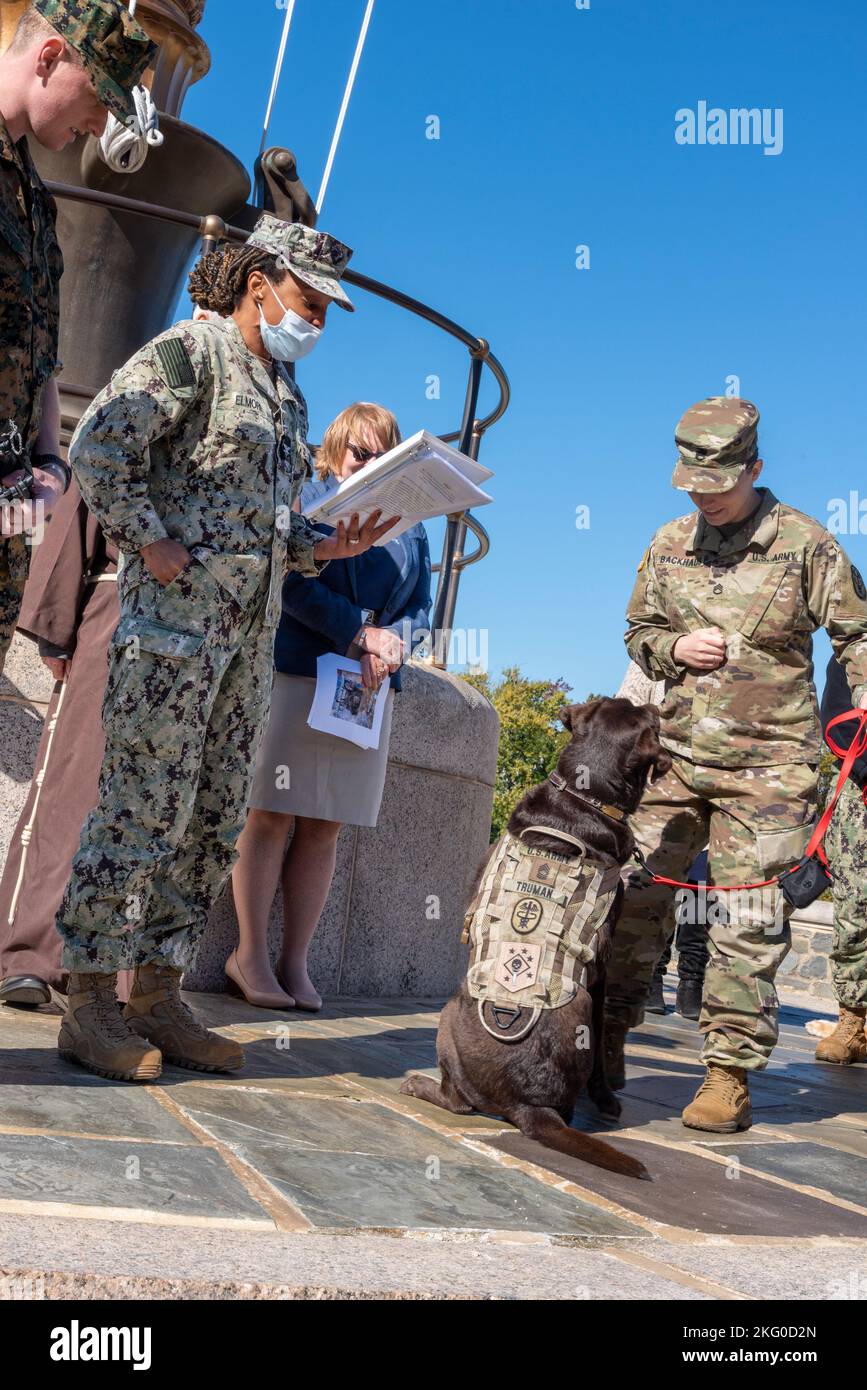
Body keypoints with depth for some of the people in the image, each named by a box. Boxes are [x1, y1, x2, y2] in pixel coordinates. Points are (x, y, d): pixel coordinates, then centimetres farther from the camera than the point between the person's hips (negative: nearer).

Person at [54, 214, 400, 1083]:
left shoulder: (287, 396, 23)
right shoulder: (190, 351, -2)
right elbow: (97, 448, -12)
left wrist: (326, 547, 9)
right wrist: (151, 544, -15)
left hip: (252, 628, 8)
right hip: (175, 615, -8)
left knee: (214, 823, 8)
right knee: (142, 811, -7)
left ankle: (156, 997, 17)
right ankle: (88, 1005, 3)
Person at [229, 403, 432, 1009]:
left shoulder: (409, 524, 18)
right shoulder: (307, 498, 4)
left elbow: (421, 607, 13)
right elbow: (293, 580, -9)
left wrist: (394, 641, -9)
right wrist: (360, 633, -15)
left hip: (368, 689, 4)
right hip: (294, 674, -4)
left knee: (325, 827, 5)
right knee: (272, 816, -2)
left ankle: (295, 962, 11)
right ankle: (251, 955, 7)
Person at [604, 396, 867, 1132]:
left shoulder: (804, 543, -2)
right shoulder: (669, 545, 9)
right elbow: (638, 630, 19)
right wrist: (673, 648, -3)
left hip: (768, 765, -4)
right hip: (678, 753, 4)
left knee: (750, 920, -4)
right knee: (633, 892, 3)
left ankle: (731, 1073, 5)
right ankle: (606, 1041, 18)